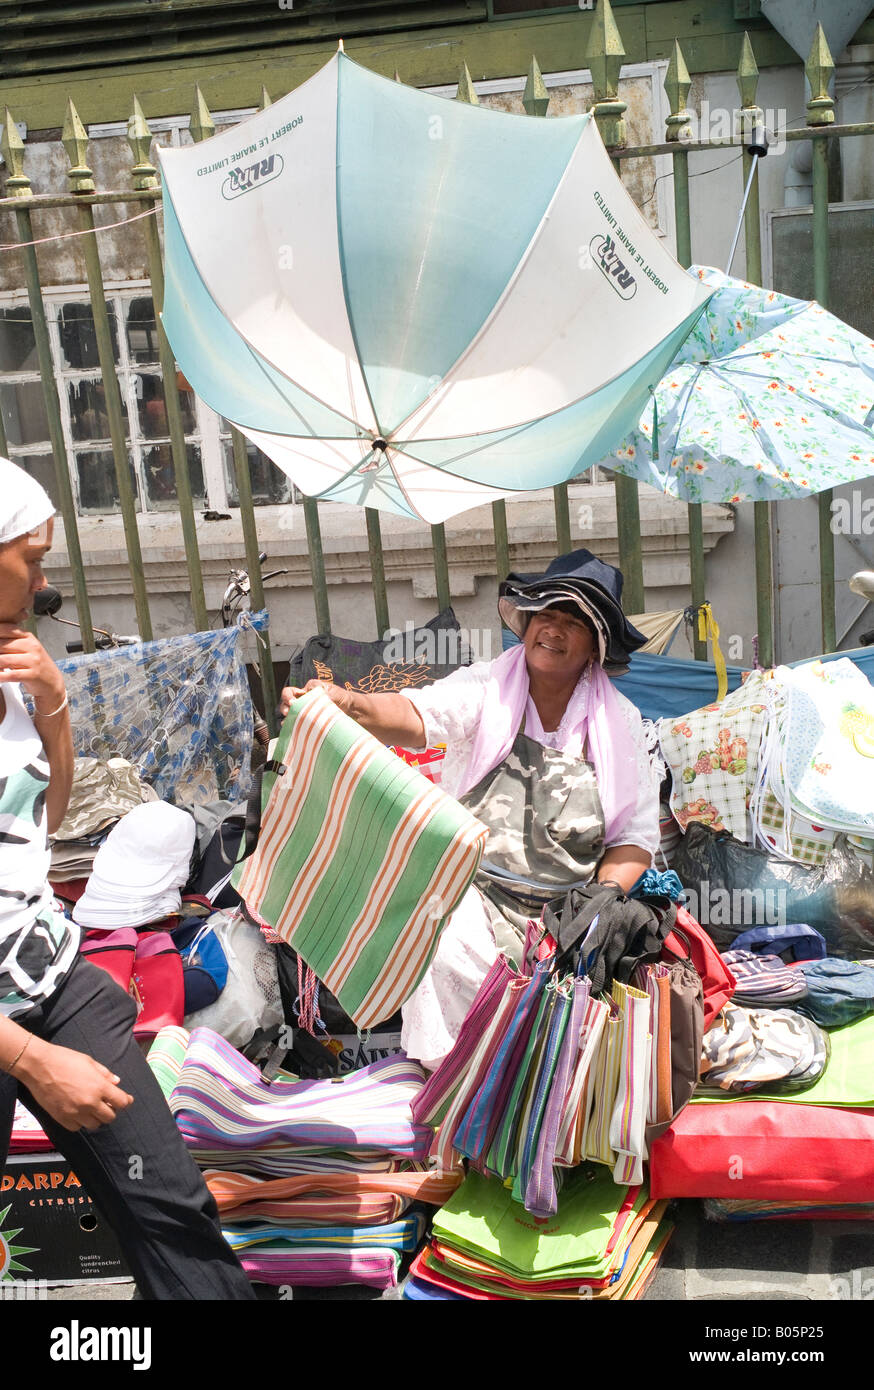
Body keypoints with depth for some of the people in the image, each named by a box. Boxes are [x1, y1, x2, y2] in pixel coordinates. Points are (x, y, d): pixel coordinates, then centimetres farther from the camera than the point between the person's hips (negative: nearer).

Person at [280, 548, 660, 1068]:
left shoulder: (619, 722, 6)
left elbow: (636, 837, 8)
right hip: (471, 893, -2)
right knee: (448, 963, -27)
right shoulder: (486, 688, -1)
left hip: (564, 910, 2)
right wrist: (347, 704, -43)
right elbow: (417, 717, -22)